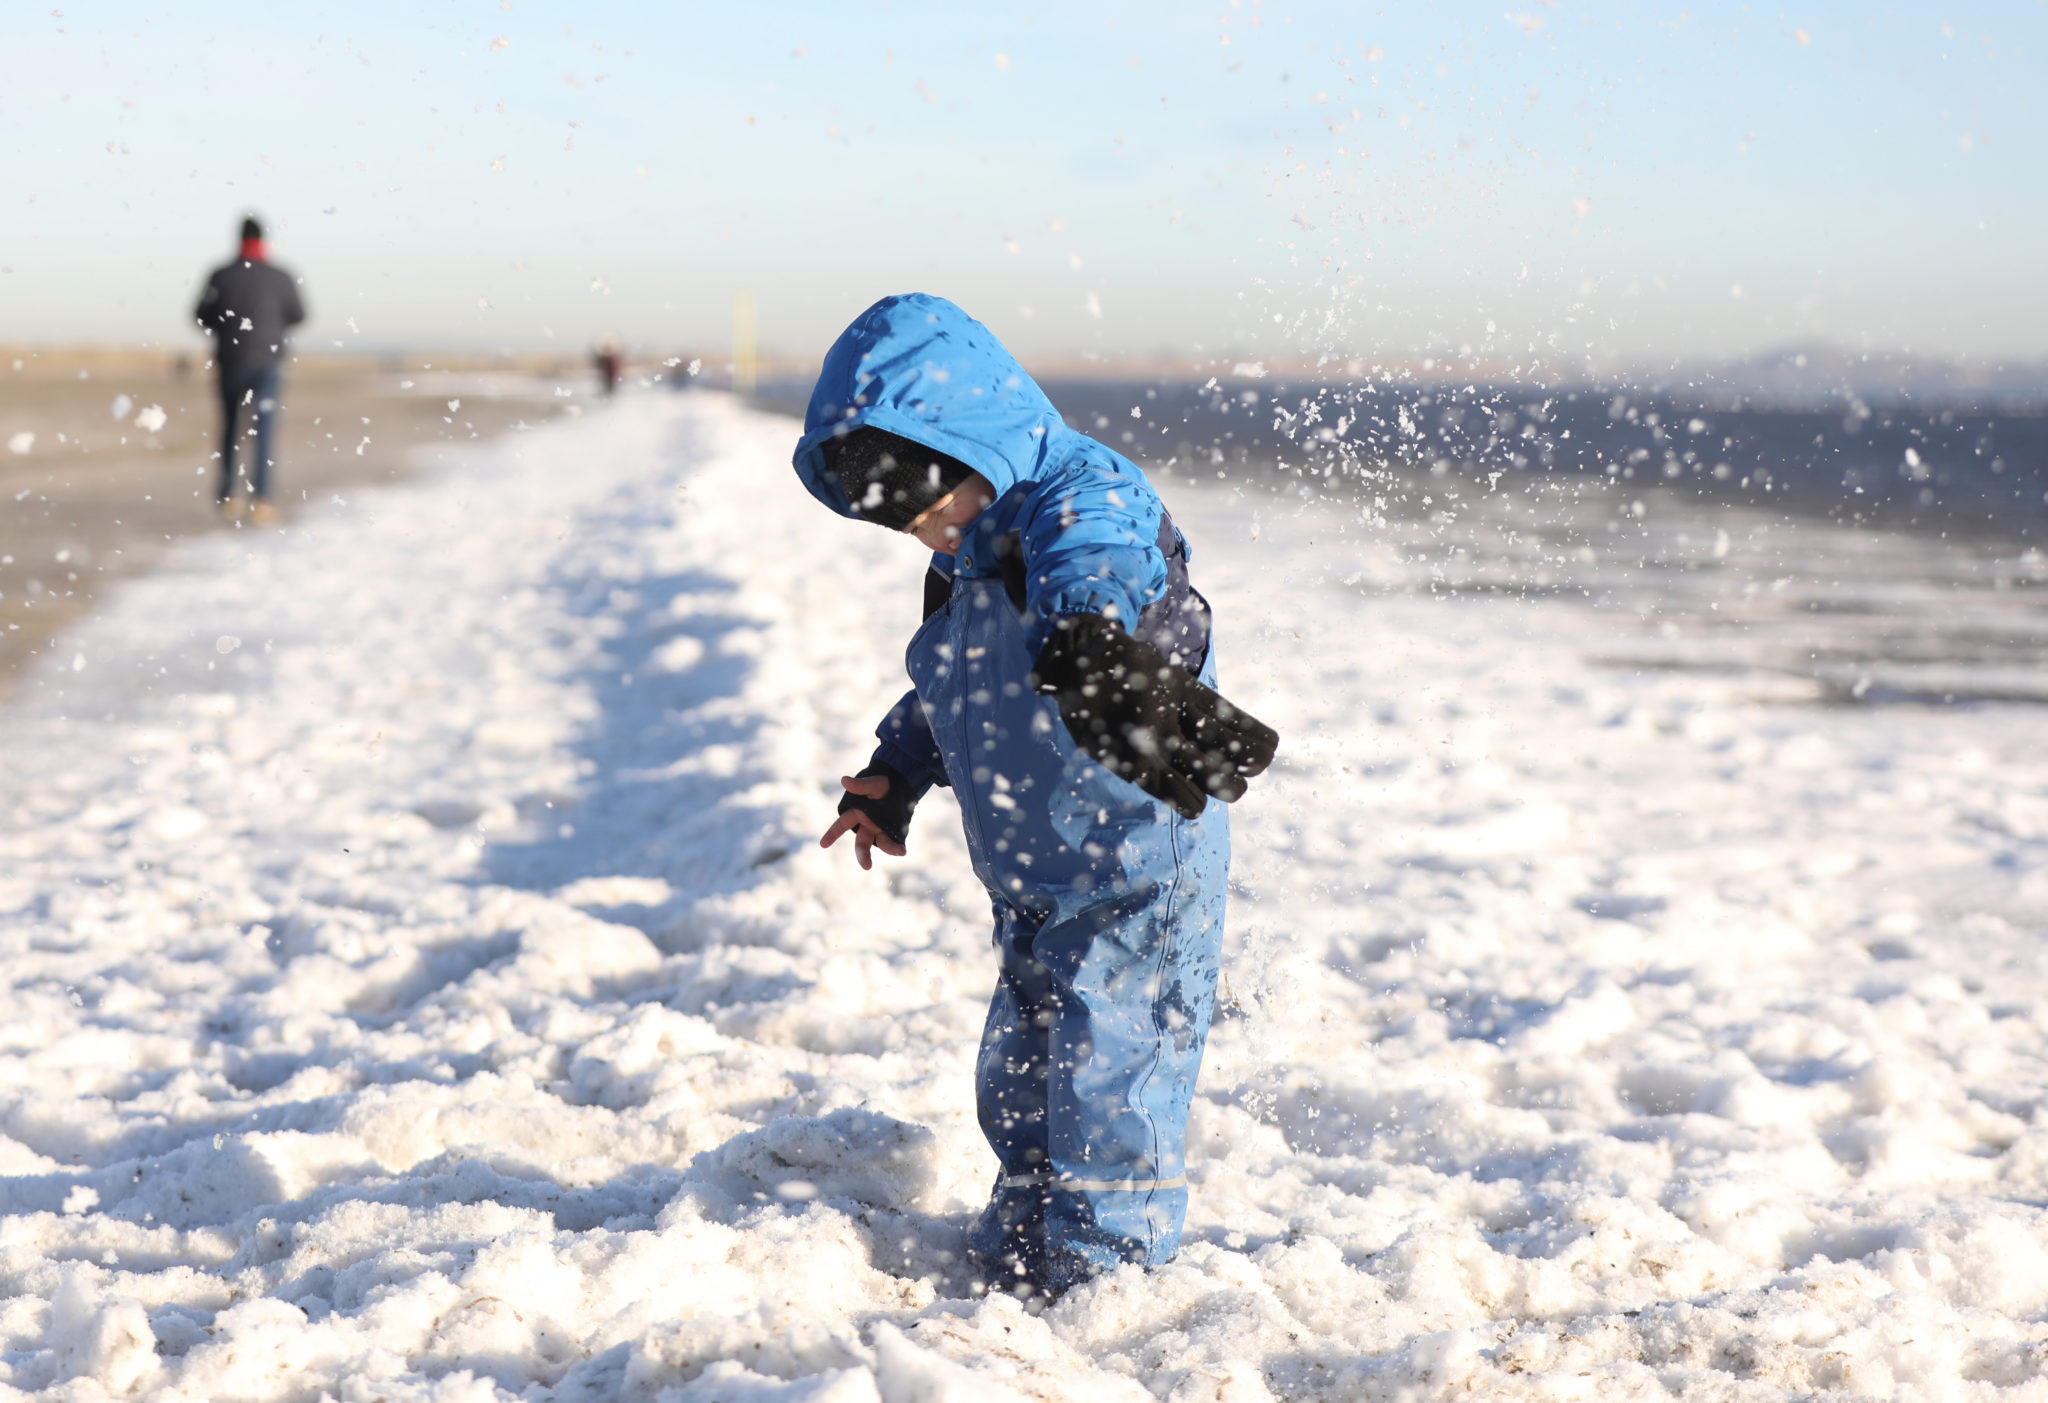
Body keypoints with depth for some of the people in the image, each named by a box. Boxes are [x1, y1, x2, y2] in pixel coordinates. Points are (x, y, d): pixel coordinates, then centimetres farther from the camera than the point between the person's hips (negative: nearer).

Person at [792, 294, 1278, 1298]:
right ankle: (1018, 1255, 32)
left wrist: (1087, 641, -66)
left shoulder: (1086, 500, -18)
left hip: (1138, 875, -9)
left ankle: (1108, 1266, 9)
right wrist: (893, 774, 15)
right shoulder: (962, 567, 10)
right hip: (1032, 886, 9)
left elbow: (1093, 566, -45)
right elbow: (943, 694, 28)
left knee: (1104, 1074, -6)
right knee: (1017, 1075, 16)